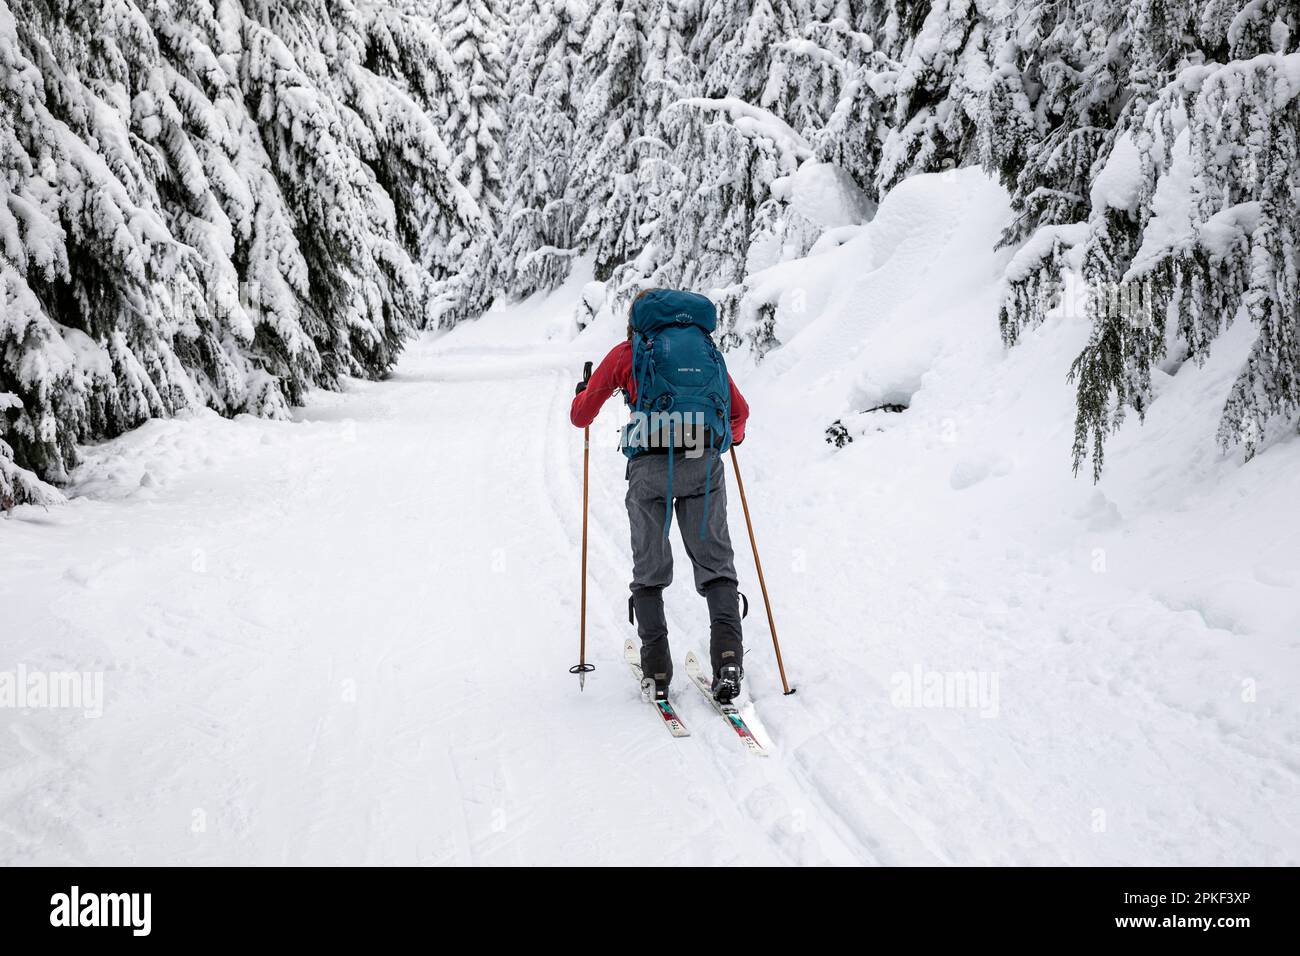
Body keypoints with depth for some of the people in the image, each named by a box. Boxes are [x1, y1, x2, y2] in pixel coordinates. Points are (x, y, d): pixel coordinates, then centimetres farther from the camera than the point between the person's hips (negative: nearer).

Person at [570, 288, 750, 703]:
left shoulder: (626, 352, 15)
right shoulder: (706, 347, 23)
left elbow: (581, 416, 20)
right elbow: (740, 411, 30)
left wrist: (581, 395, 43)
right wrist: (733, 436, 52)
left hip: (650, 466, -1)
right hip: (705, 466, 2)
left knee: (649, 571, 13)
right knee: (715, 563, 10)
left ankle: (657, 671, 10)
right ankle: (728, 654, -9)